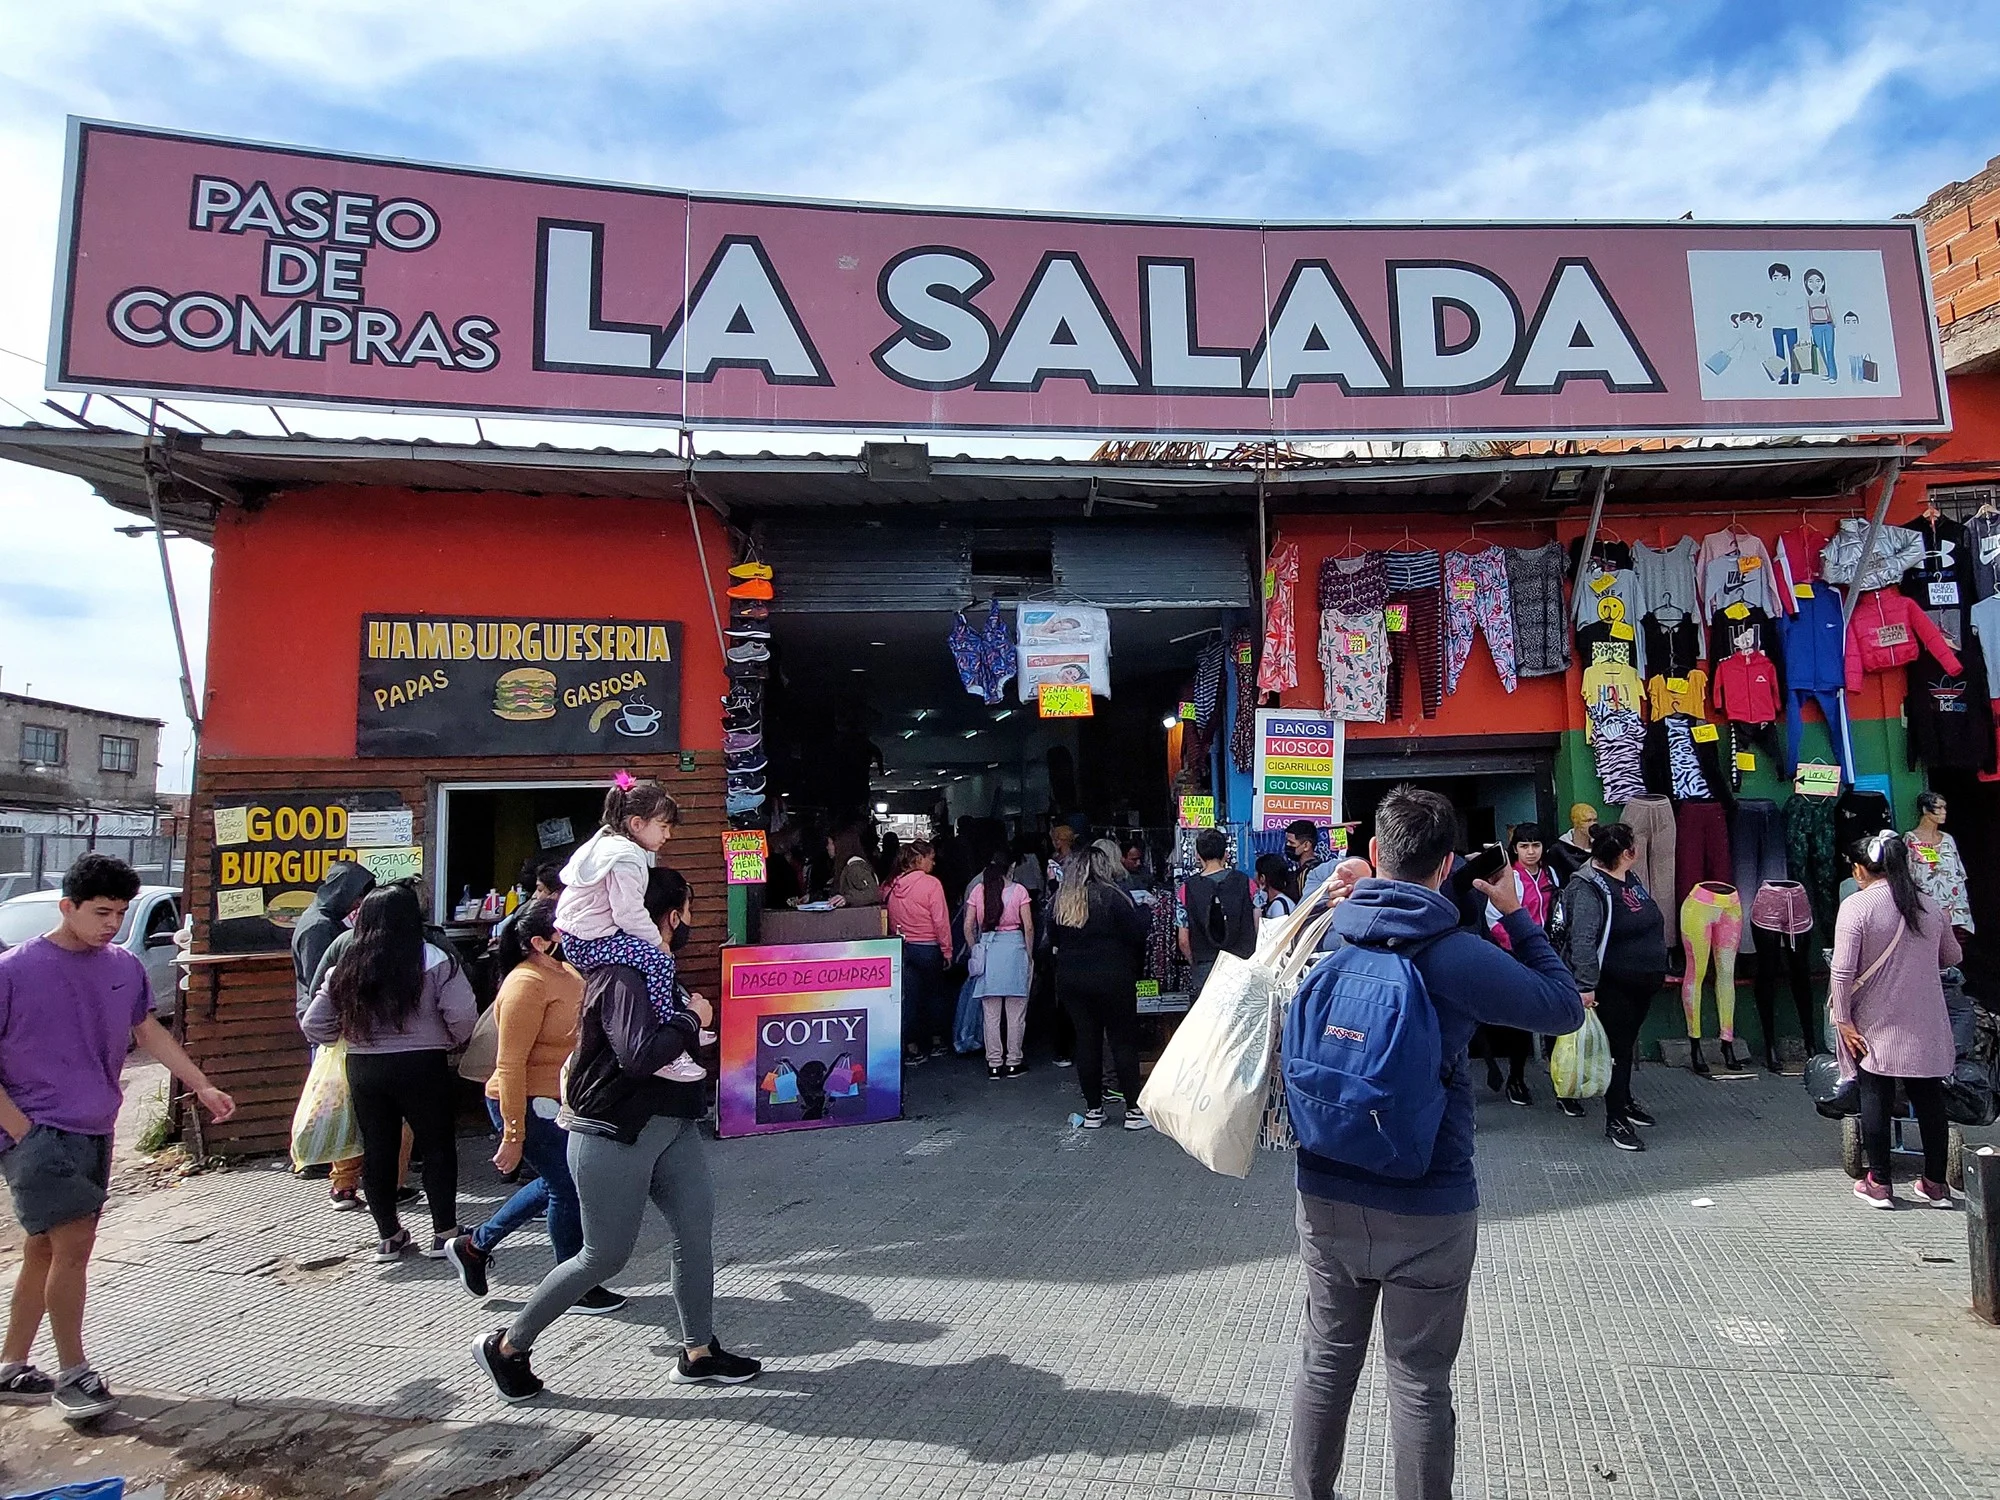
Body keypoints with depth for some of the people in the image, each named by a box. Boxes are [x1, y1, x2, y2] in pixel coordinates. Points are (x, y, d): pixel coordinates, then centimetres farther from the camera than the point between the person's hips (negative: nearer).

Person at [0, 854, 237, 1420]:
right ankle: (72, 1372, 6)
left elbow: (148, 1032, 15)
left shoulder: (124, 967, 4)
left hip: (95, 1132, 6)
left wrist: (202, 1086, 10)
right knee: (74, 1243, -9)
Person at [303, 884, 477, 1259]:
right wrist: (453, 1041, 4)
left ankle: (389, 1236, 24)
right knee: (438, 1147, 9)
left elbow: (314, 1026, 6)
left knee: (376, 1151, 15)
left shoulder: (346, 968, 3)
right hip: (422, 1066, -4)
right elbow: (464, 1016, -16)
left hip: (363, 1070, 4)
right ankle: (444, 1232, 13)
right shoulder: (434, 960, -11)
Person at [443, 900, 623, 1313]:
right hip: (531, 1105, -10)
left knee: (558, 1183, 21)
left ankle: (474, 1246, 37)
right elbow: (509, 1066, -24)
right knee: (569, 1188, 1)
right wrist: (513, 1135, -23)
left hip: (559, 1101, 10)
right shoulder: (527, 983, -23)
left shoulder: (566, 971, 5)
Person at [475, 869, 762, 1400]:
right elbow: (639, 1055, -34)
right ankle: (506, 1346, 24)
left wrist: (690, 1021, 2)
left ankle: (698, 1354, 21)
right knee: (604, 1256, 3)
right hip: (614, 1137, -9)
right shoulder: (622, 976, -22)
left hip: (669, 1127, 9)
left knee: (697, 1229, 7)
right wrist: (691, 1018, -21)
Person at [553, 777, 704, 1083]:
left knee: (658, 956, 21)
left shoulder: (610, 842, 15)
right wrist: (658, 941, -11)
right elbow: (630, 915, -24)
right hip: (587, 943, -12)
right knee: (659, 961, -25)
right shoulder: (625, 858, -19)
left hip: (578, 936, 12)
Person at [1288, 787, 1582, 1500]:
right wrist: (1514, 914, 4)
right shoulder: (1460, 956, -17)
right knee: (1420, 1383, 13)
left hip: (1326, 1198, 4)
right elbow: (1564, 1008, -3)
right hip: (1428, 1210, -4)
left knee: (1326, 1362, 21)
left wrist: (1333, 893, 13)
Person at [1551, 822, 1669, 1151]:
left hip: (1642, 981, 9)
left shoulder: (1632, 880, 8)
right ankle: (1615, 1121, 7)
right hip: (1612, 985, -9)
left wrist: (1657, 971, 24)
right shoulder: (1590, 888, -21)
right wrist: (1585, 985, -32)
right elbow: (1582, 940, -28)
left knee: (1628, 1042, 21)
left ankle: (1624, 1100, 38)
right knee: (1618, 1047, -2)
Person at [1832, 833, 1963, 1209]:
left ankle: (1879, 1184, 12)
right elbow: (1953, 956, 19)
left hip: (1876, 1027, -4)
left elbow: (1842, 972, -19)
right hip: (1926, 1027, 4)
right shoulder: (1928, 905, 3)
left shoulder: (1856, 906, -13)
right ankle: (1935, 1184, 22)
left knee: (1876, 1099, 5)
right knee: (1929, 1099, 13)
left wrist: (1843, 1020, -11)